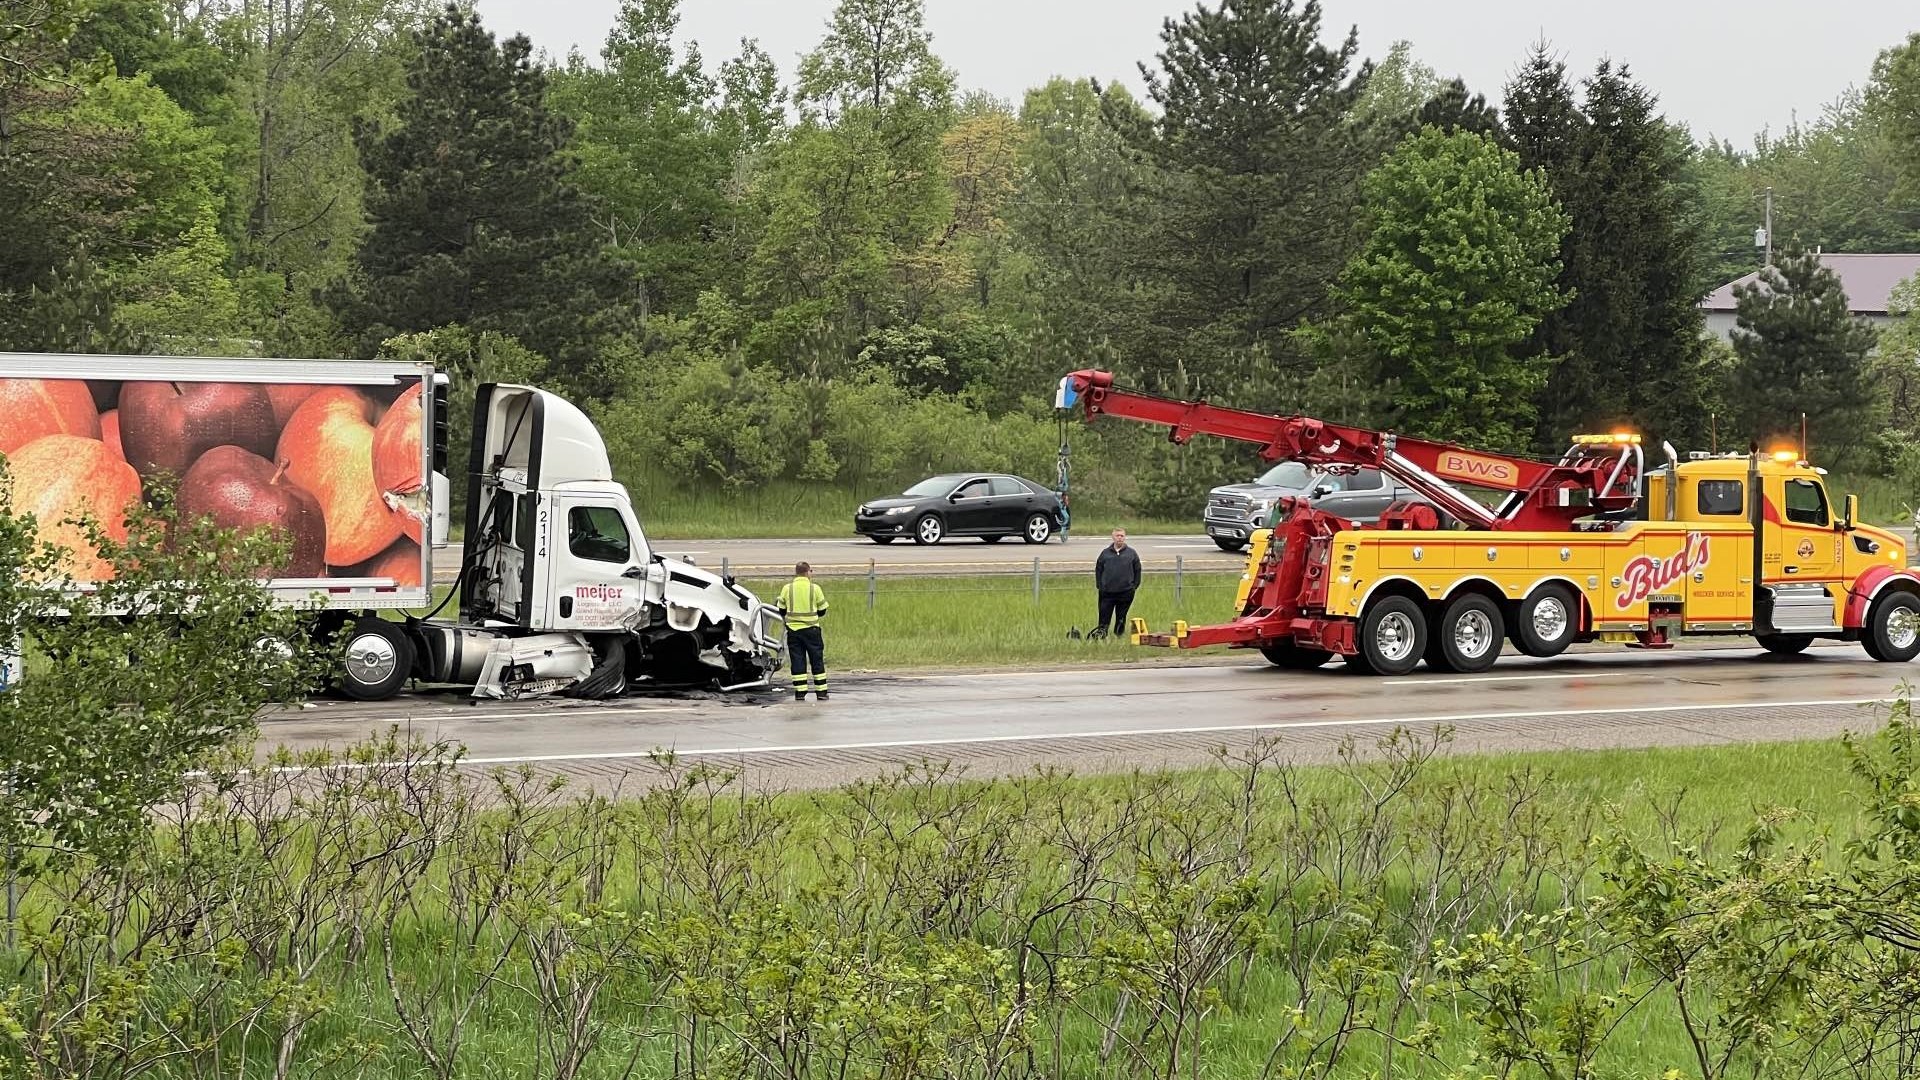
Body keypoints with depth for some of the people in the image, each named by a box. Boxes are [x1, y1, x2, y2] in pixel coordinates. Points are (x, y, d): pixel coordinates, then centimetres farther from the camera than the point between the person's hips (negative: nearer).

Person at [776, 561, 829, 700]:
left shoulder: (787, 588, -1)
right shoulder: (815, 588, -6)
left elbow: (782, 611, 6)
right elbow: (822, 611, 2)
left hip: (793, 630, 1)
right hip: (811, 630, -1)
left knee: (797, 661, 6)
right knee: (817, 661, 7)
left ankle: (800, 692, 2)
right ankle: (821, 692, 8)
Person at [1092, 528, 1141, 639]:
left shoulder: (1132, 553, 5)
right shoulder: (1105, 553, 6)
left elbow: (1137, 571, 10)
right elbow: (1098, 570, 11)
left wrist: (1135, 586, 5)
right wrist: (1099, 586, 5)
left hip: (1125, 592, 0)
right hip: (1107, 592, 0)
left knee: (1121, 618, 7)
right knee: (1104, 617, 0)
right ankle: (1101, 634, 6)